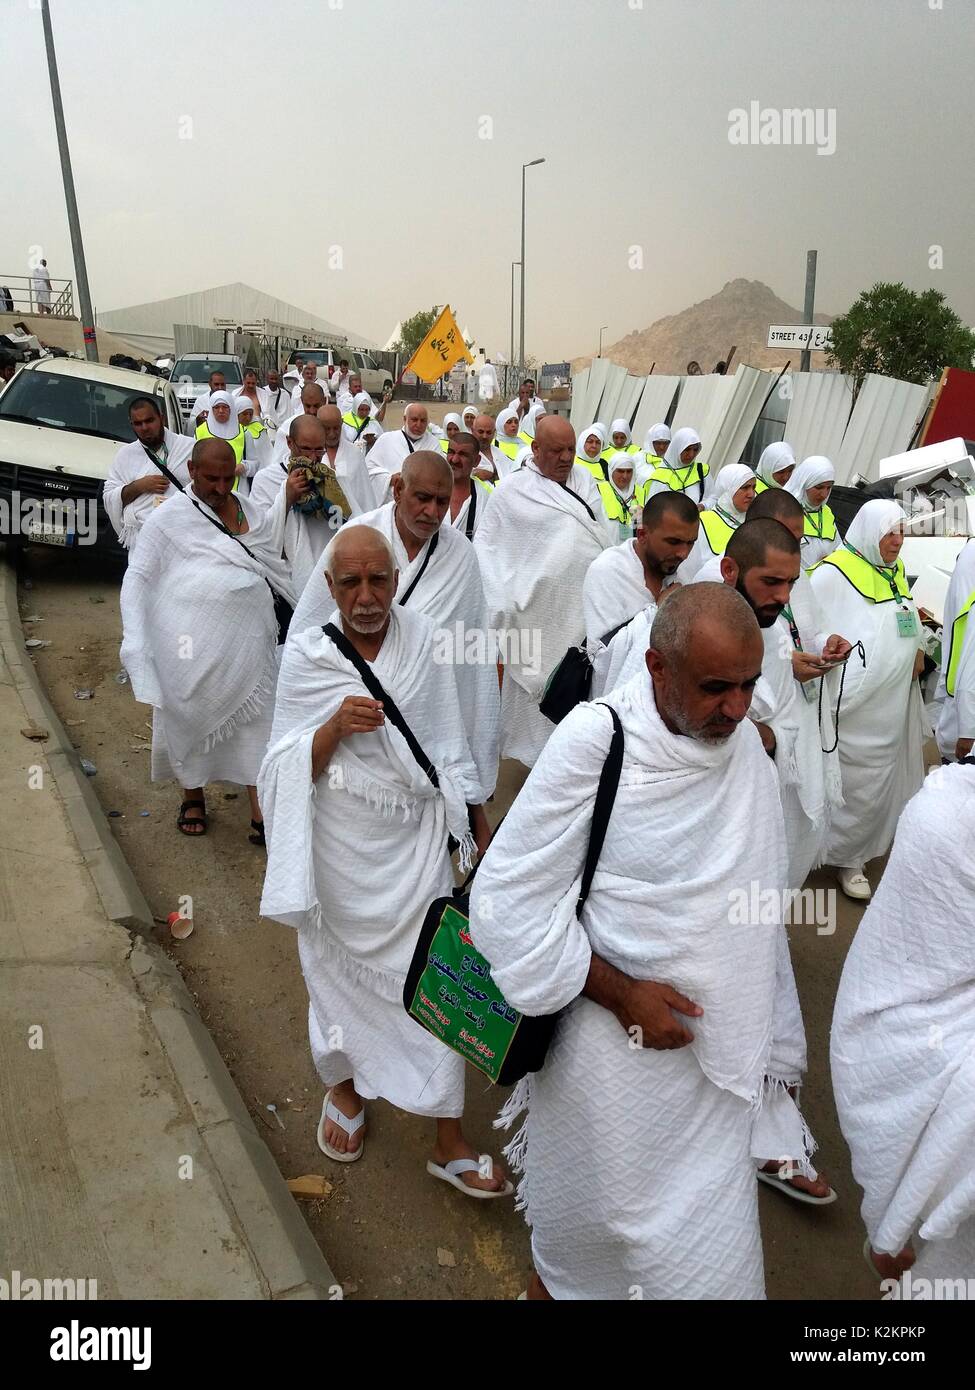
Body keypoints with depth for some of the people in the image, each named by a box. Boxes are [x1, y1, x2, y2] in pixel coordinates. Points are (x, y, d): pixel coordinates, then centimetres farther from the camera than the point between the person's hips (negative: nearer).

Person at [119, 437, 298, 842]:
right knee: (192, 720, 12)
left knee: (256, 721, 2)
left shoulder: (247, 508, 12)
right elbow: (138, 578, -1)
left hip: (248, 640, 3)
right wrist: (136, 641, -9)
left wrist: (287, 499, 6)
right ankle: (193, 799, 34)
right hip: (194, 645, -3)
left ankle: (261, 814, 9)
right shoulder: (170, 516, -2)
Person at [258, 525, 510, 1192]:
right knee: (340, 967, 15)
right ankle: (344, 1087, 45)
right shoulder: (306, 654, -7)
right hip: (340, 846, 0)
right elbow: (290, 765, -6)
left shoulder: (424, 640, -4)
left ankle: (450, 1140, 19)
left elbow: (450, 738, 5)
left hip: (415, 839, 0)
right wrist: (335, 726, -25)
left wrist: (478, 821, 9)